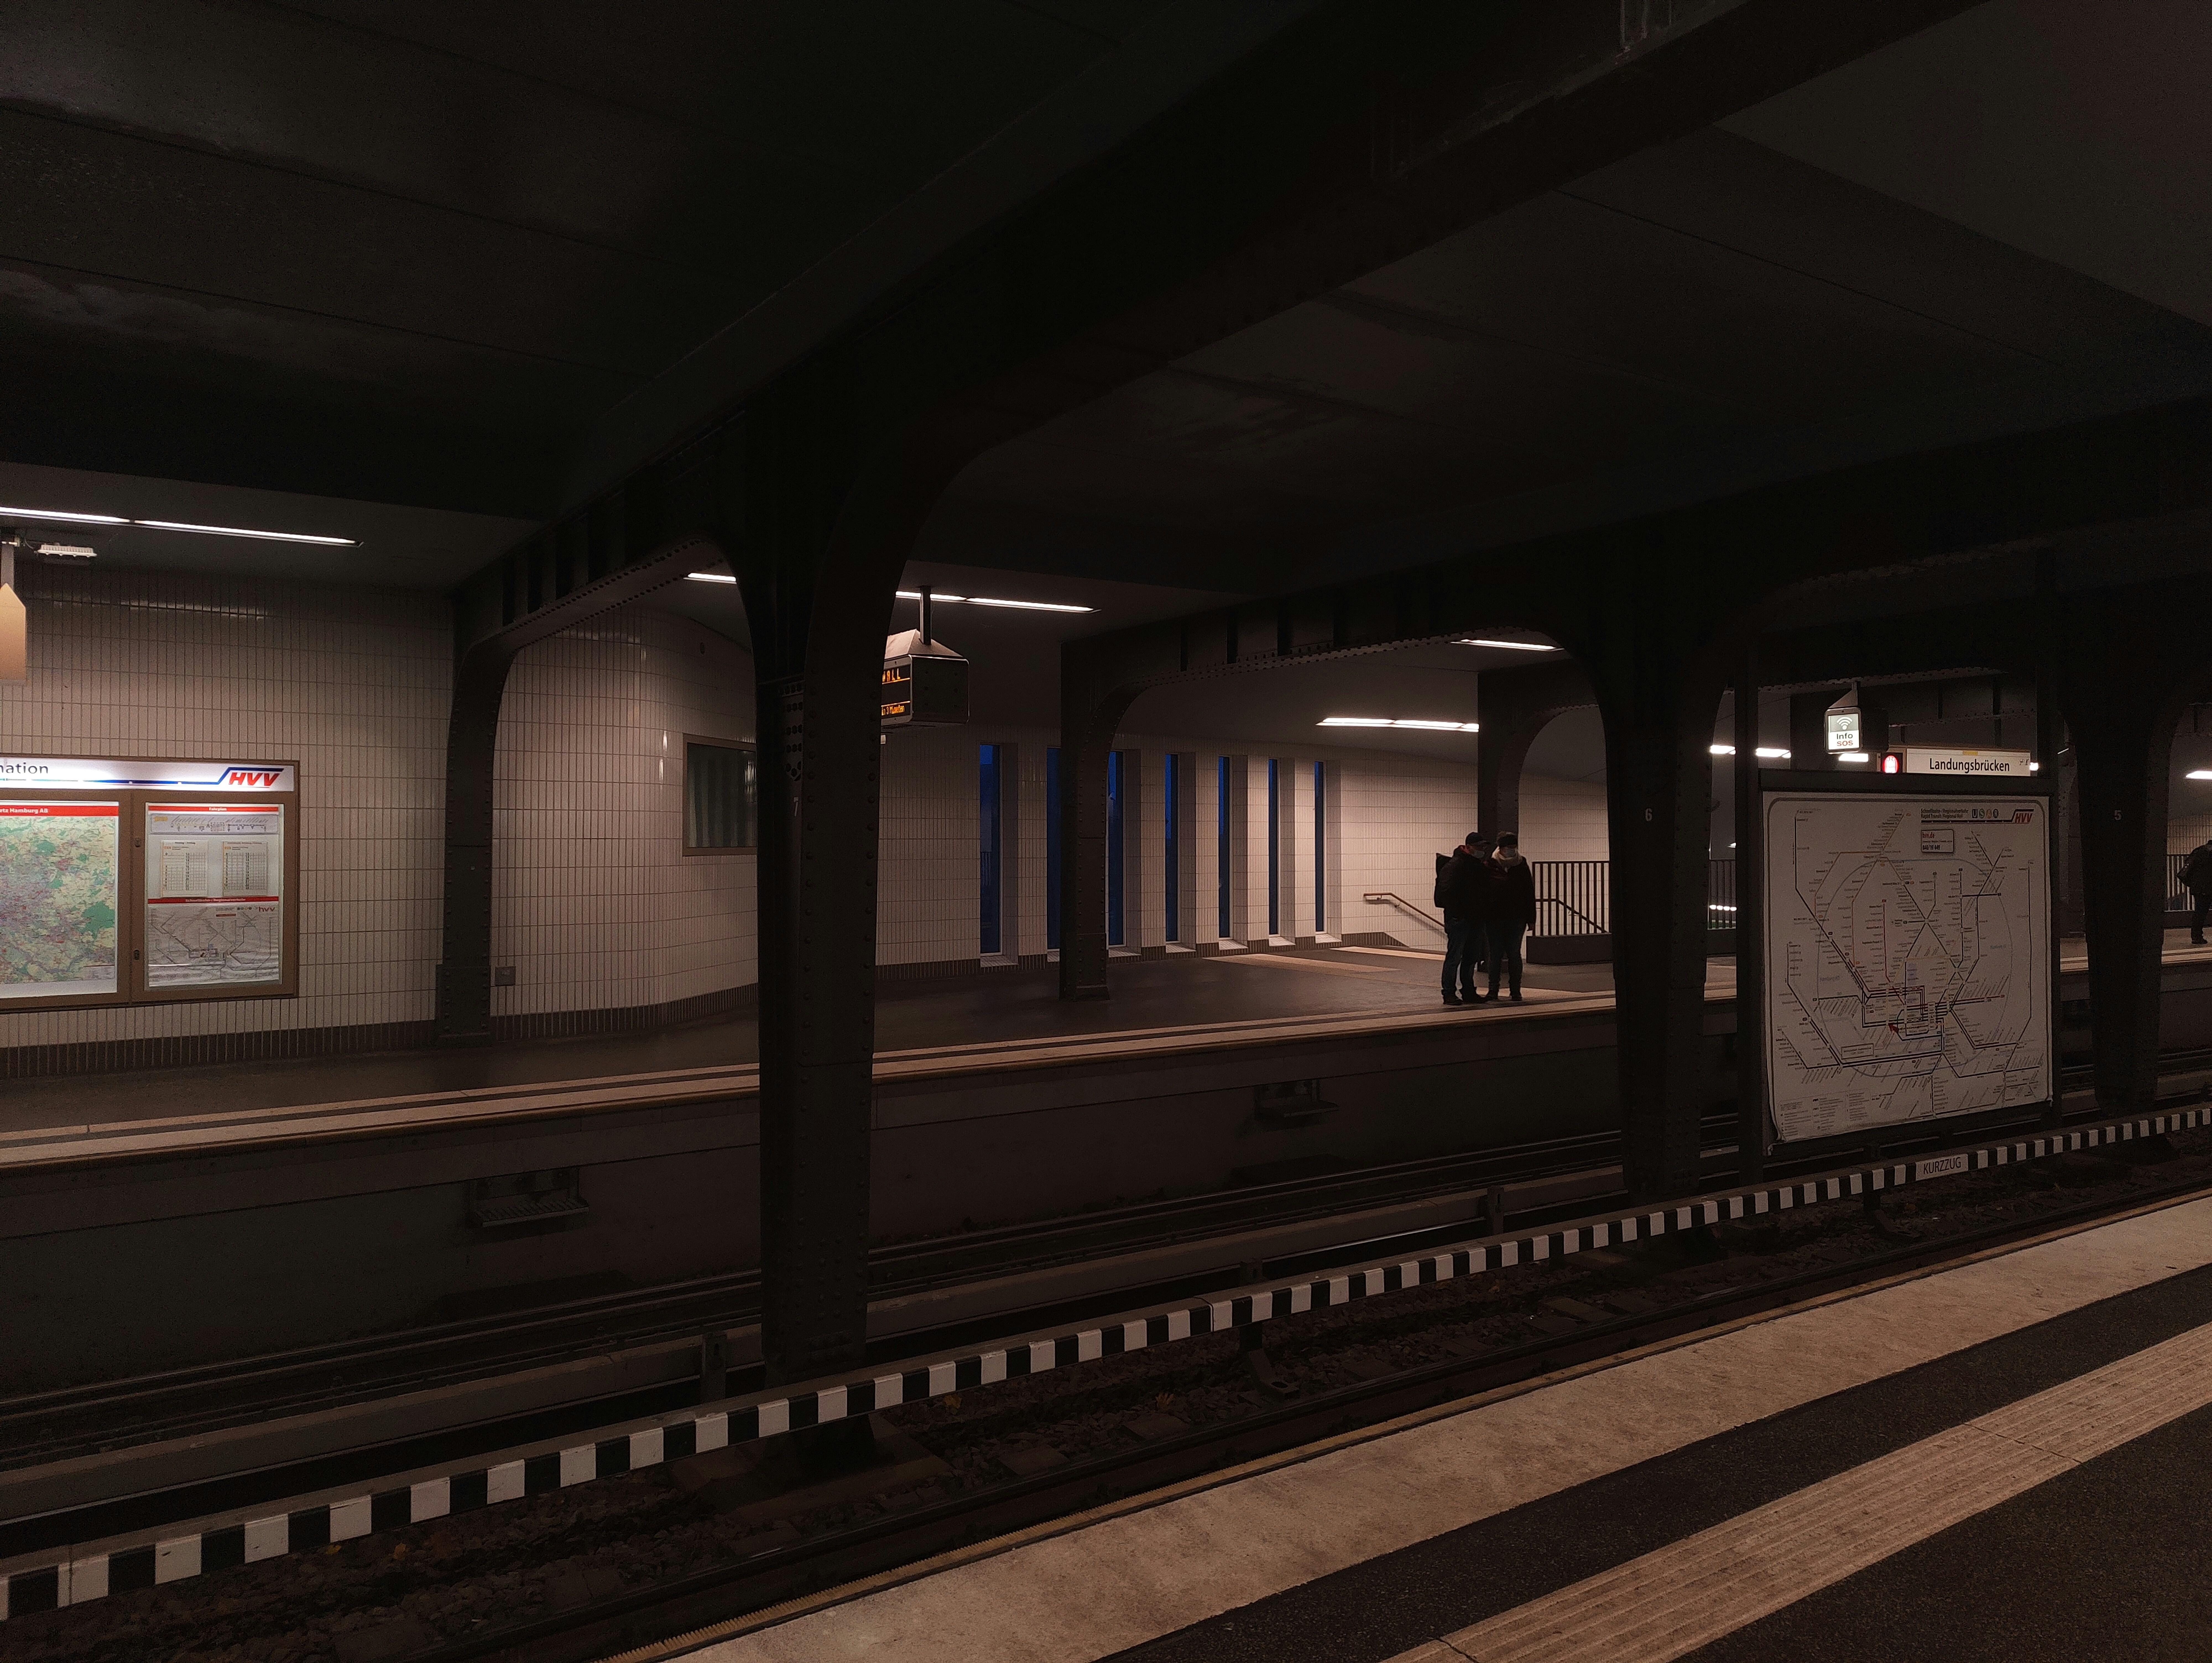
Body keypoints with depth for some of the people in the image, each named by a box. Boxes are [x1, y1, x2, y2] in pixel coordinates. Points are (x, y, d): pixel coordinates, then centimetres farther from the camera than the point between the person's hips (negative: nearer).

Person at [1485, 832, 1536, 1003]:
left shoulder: (1522, 866, 5)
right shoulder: (1491, 865, -2)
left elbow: (1530, 894, 7)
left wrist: (1531, 919, 4)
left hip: (1516, 919, 1)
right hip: (1494, 918, -1)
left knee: (1514, 955, 3)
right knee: (1495, 955, 5)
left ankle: (1516, 991, 11)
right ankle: (1493, 990, 14)